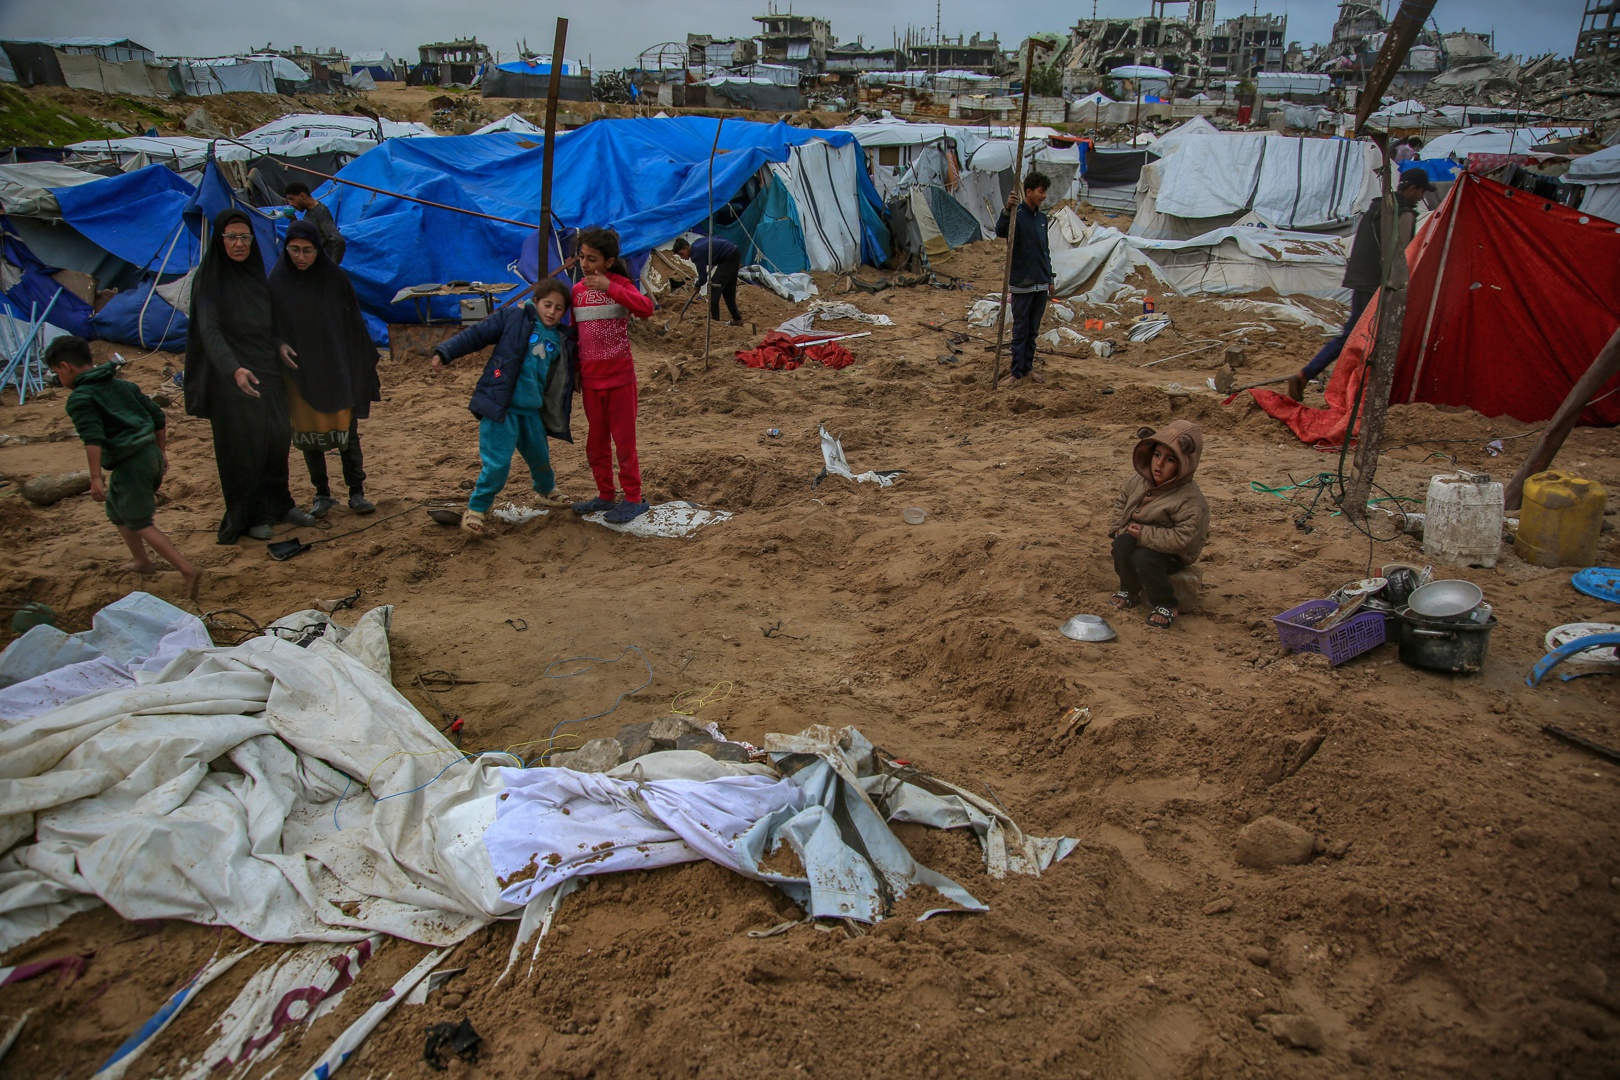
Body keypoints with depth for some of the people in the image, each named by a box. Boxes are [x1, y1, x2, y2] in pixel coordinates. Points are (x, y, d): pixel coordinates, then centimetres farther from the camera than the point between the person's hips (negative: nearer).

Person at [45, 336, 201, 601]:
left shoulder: (80, 398, -7)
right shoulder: (122, 385, 17)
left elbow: (93, 438, -20)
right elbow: (158, 416, 18)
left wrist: (95, 478, -22)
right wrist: (161, 451, 26)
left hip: (130, 464, -9)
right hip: (152, 454, 9)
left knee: (140, 523, -3)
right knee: (116, 509, 27)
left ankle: (187, 569, -16)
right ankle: (142, 562, 35)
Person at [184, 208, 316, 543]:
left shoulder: (255, 271, 8)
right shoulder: (210, 278, -12)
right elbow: (209, 330, -22)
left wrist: (279, 345, 0)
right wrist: (234, 369, -36)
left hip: (267, 369, 6)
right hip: (231, 375, -6)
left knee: (277, 437, 9)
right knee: (242, 446, 1)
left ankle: (277, 504, 25)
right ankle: (246, 516, 13)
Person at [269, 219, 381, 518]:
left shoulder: (335, 278, -3)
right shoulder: (277, 281, -2)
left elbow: (355, 324, 0)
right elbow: (269, 328, 3)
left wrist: (366, 368, 0)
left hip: (337, 369, -1)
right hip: (298, 373, 1)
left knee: (347, 431, 1)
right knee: (309, 434, 7)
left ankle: (357, 493, 11)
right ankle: (322, 494, 19)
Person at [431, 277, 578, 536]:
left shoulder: (564, 340, 9)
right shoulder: (514, 318, -3)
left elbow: (564, 381, 16)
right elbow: (477, 334, -5)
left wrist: (560, 419, 12)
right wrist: (445, 352, -13)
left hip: (532, 411, 5)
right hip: (501, 408, -5)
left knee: (540, 457, 20)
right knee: (497, 463, -10)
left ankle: (547, 491, 49)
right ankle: (475, 510, 7)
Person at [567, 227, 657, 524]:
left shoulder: (620, 284, -7)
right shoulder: (577, 291, 6)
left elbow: (646, 308, -27)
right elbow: (574, 334, 15)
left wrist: (610, 288, -33)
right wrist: (574, 372, 16)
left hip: (619, 377, -5)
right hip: (590, 378, 5)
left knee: (624, 439, 1)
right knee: (596, 442, 13)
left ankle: (633, 498, 10)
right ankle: (605, 496, 26)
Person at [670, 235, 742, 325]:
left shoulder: (697, 253, -18)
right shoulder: (697, 242, 8)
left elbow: (703, 278, -15)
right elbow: (719, 238, 20)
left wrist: (698, 285, 7)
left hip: (729, 258, -10)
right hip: (734, 253, 10)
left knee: (713, 286, -11)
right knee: (728, 290, 16)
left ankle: (714, 319, -11)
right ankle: (737, 319, 22)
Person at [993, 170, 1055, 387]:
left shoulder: (1042, 218, 13)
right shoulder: (1016, 215, -10)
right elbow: (1000, 231, -33)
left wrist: (1050, 278, 19)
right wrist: (1007, 211, -51)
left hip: (1041, 284, 7)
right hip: (1022, 284, -7)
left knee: (1033, 330, 13)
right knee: (1020, 330, -1)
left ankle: (1028, 368, 22)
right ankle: (1017, 371, 5)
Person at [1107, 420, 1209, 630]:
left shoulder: (1189, 499, -28)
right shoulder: (1139, 480, -6)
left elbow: (1185, 536, -32)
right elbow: (1122, 501, 13)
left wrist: (1146, 534, -31)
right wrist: (1121, 526, -4)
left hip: (1175, 553, -6)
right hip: (1138, 536, 6)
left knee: (1143, 558, -33)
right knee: (1122, 543, -25)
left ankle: (1166, 606, -11)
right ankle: (1129, 591, -1)